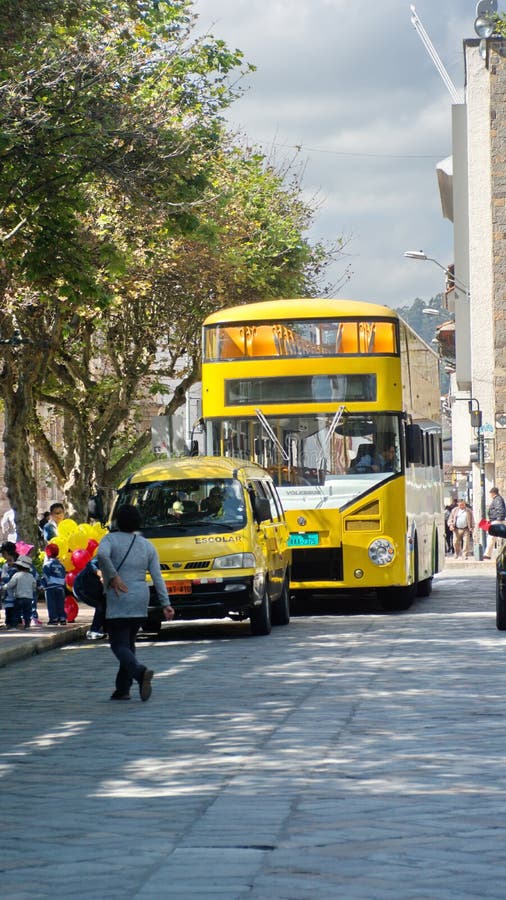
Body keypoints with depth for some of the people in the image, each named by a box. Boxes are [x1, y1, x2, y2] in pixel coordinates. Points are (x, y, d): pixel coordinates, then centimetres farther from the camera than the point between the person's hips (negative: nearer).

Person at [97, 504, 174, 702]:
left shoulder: (111, 539, -3)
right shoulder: (147, 546, 10)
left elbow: (102, 555, -26)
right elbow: (157, 577, 4)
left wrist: (113, 577, -15)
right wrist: (166, 604, 0)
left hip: (118, 602, -5)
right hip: (140, 603, 5)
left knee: (119, 646, -7)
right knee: (128, 643, 17)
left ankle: (140, 671, -33)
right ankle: (123, 688, 16)